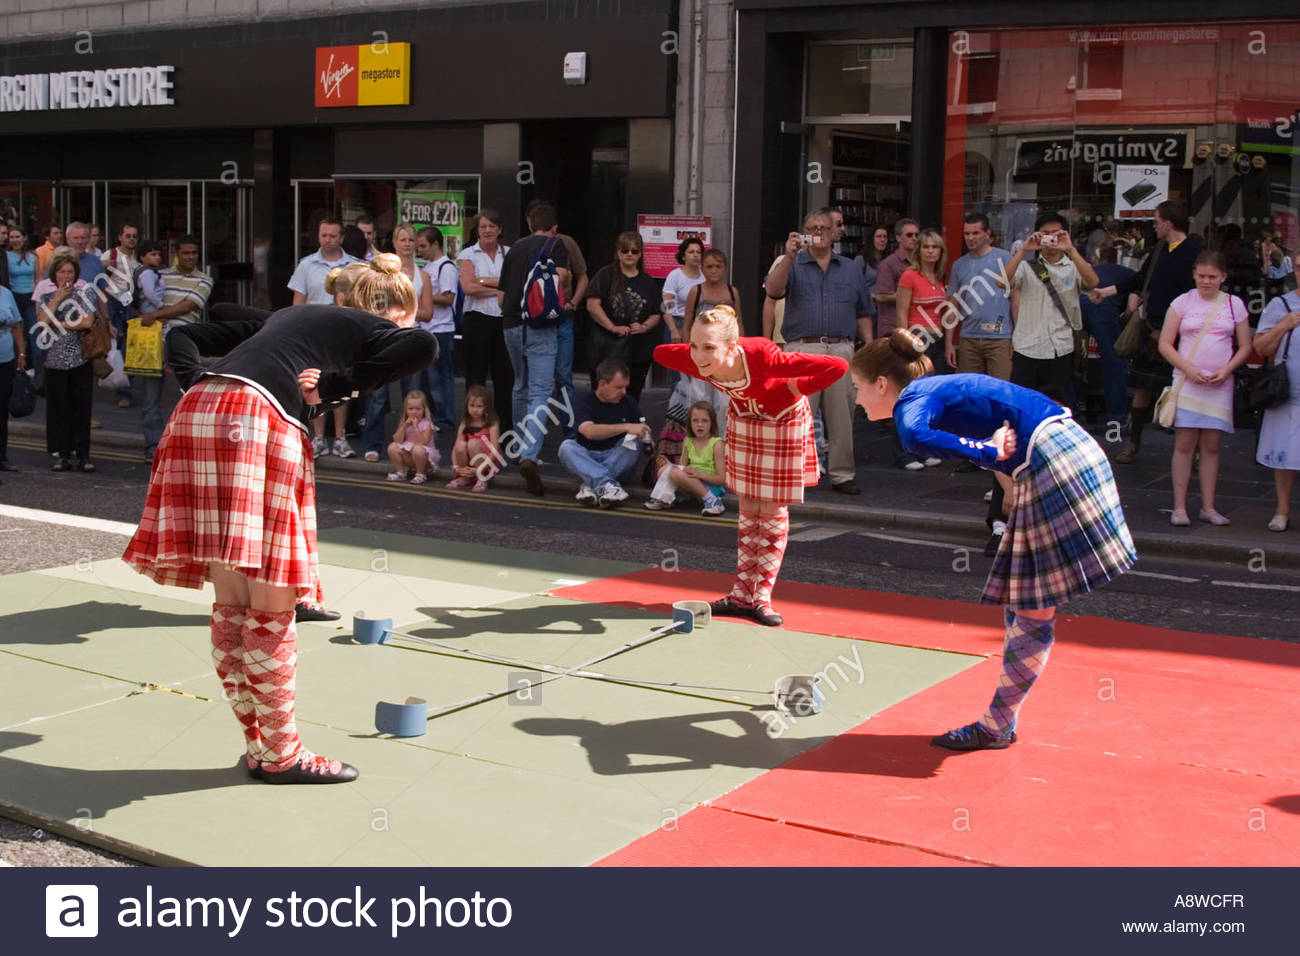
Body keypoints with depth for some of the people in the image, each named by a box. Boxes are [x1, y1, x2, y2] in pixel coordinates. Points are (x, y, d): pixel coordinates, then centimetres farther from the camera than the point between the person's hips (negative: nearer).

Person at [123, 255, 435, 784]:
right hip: (258, 420, -7)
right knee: (271, 608, 1)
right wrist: (335, 385, -5)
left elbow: (184, 337, 32)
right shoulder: (375, 328, 15)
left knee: (231, 604, 10)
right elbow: (423, 344, -8)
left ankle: (258, 745, 20)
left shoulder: (291, 315, 32)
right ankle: (280, 753, 9)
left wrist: (198, 377, 15)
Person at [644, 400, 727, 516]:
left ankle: (711, 500, -20)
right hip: (692, 483, 6)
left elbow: (722, 479, -13)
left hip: (712, 487, -6)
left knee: (677, 473, -28)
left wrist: (700, 474, -27)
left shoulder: (717, 444, -9)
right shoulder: (688, 442, 9)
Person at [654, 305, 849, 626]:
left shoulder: (763, 358, -42)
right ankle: (743, 595, 18)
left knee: (773, 511, 2)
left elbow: (837, 366, -42)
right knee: (748, 509, 11)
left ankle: (762, 596, 10)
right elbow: (660, 352, -4)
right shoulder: (693, 361, -30)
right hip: (744, 420, 4)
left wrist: (797, 388, -25)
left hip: (783, 422, -4)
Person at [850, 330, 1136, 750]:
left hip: (1054, 462, -10)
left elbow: (915, 436, -33)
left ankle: (994, 727, 4)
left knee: (1034, 612, -2)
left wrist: (988, 453, -27)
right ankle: (1002, 722, 18)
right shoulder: (934, 390, 19)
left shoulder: (912, 400, -10)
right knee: (1019, 603, 12)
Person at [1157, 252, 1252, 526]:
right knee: (1184, 444, -3)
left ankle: (1208, 507, 11)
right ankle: (1179, 507, 2)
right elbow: (1165, 344, 0)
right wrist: (1187, 368, -12)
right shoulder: (1182, 303, 2)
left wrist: (1226, 370, -7)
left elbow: (1245, 347, 9)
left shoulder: (1235, 305, 7)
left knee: (1211, 447, 5)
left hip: (1219, 385, 2)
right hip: (1187, 381, -1)